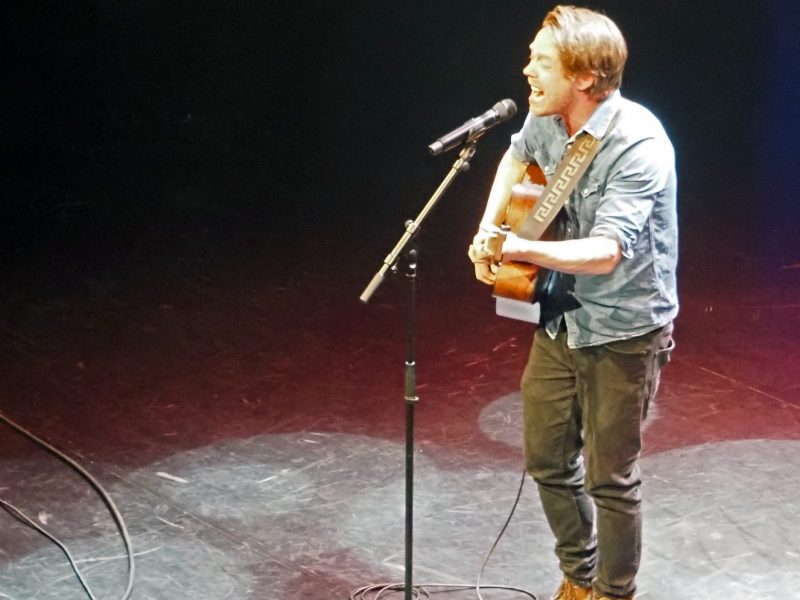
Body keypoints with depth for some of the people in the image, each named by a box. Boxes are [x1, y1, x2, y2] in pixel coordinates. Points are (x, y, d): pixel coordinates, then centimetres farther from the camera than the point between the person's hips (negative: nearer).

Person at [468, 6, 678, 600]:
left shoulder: (638, 145, -26)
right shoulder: (548, 119, -4)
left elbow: (606, 253, -34)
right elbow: (518, 157, 21)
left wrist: (521, 250, -48)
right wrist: (489, 229, 8)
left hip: (622, 333, -7)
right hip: (561, 317, 7)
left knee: (610, 477, 5)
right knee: (548, 459, 16)